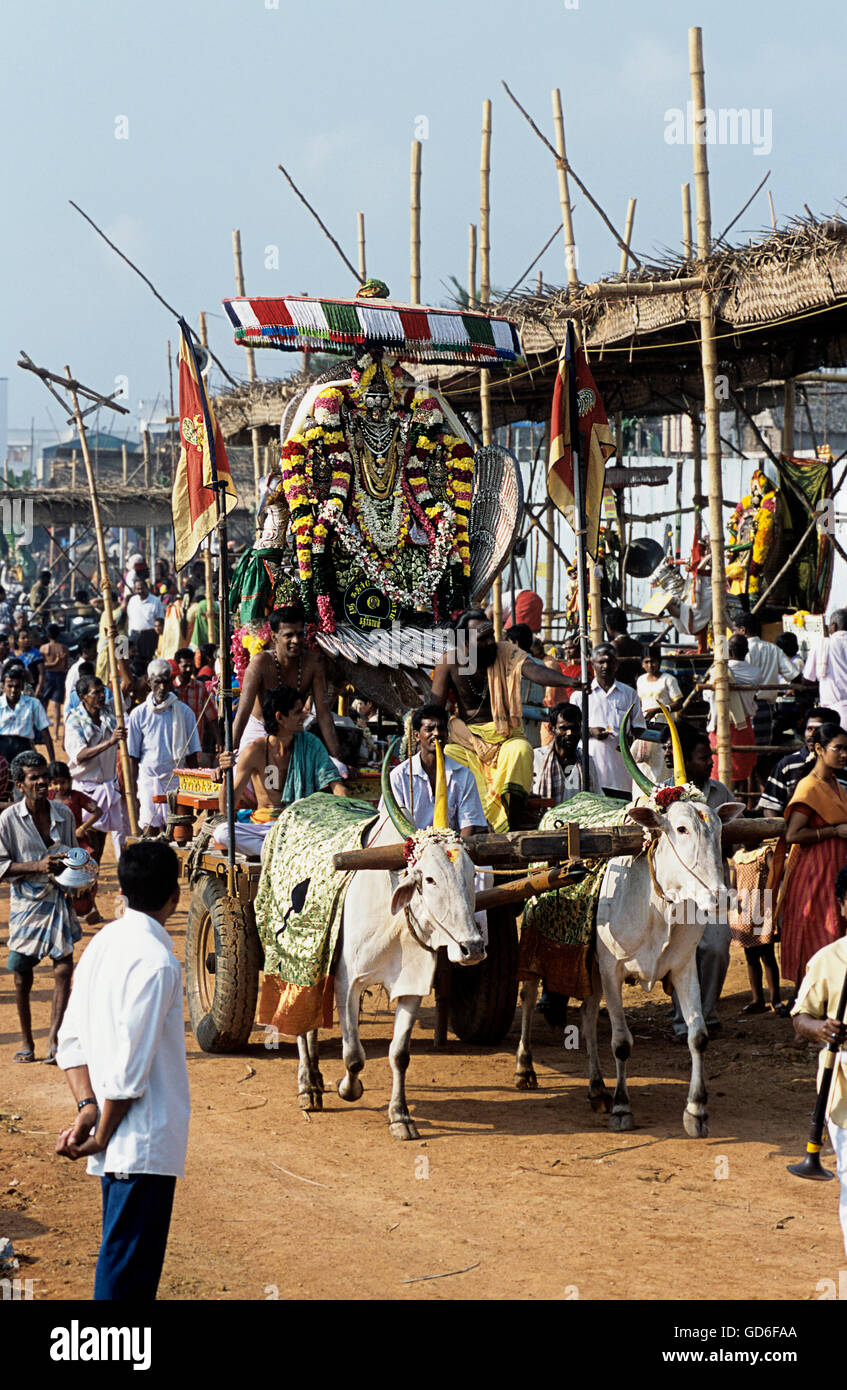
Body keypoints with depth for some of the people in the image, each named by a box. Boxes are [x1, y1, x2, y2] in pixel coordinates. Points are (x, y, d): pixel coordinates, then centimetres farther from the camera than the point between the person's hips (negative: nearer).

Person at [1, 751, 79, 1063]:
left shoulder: (63, 814, 4)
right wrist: (37, 866, -19)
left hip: (59, 900, 2)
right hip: (26, 904, -2)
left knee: (64, 968, -10)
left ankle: (53, 1039, -5)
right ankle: (26, 1041, 22)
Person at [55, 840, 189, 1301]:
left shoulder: (103, 943, 7)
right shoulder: (156, 960, -19)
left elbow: (70, 1039, 8)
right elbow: (130, 1064, -20)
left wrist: (87, 1106, -2)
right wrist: (103, 1134, -11)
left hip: (117, 1142, 9)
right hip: (145, 1141, -9)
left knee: (123, 1254, 19)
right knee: (128, 1268, -3)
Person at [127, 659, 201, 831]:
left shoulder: (184, 712, 4)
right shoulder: (138, 714, 4)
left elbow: (191, 755, 7)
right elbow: (132, 757, 6)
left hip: (176, 779, 0)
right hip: (148, 779, 0)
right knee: (149, 829, -6)